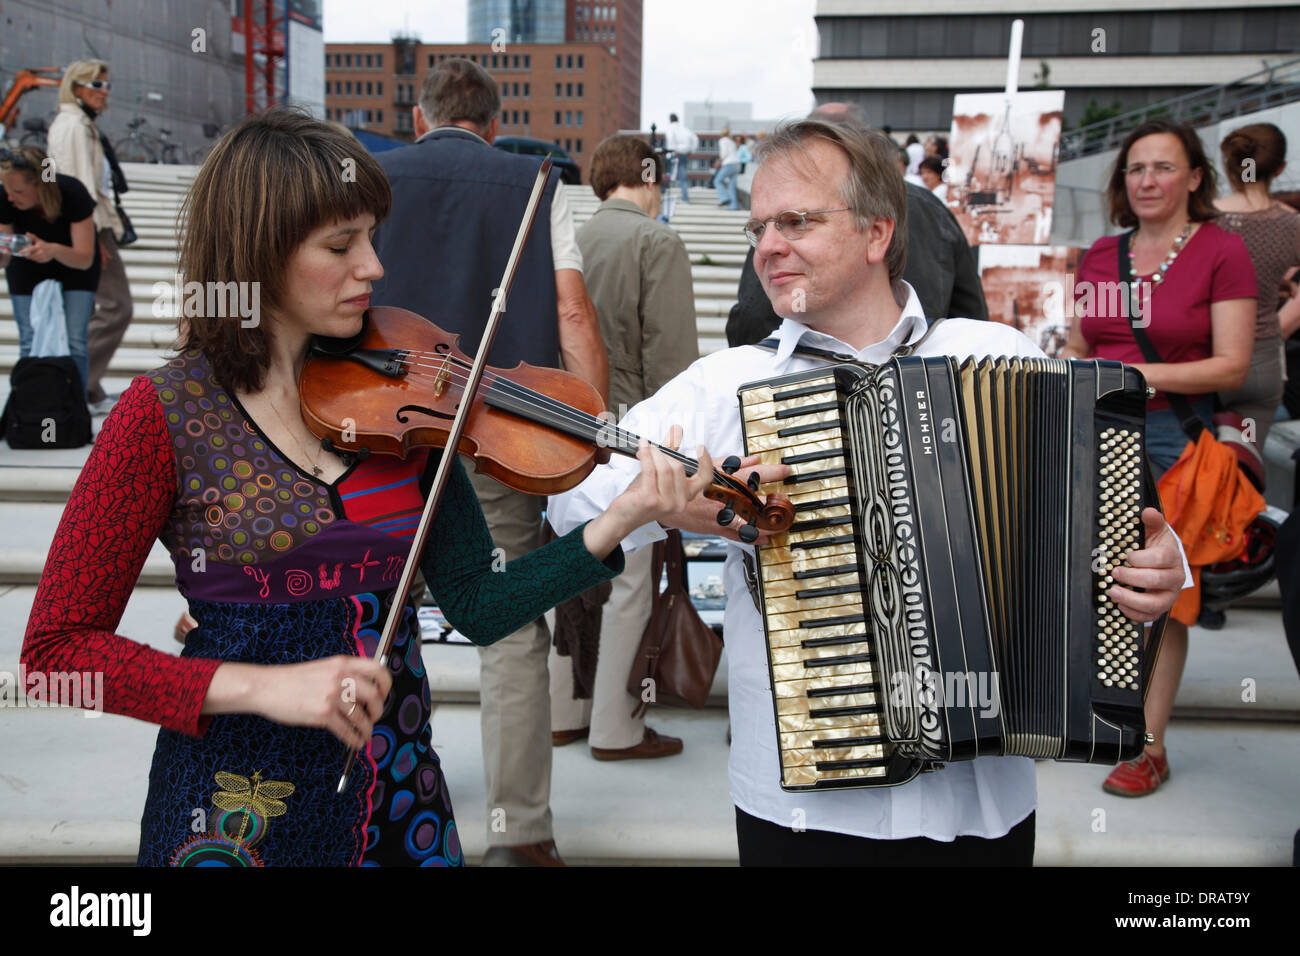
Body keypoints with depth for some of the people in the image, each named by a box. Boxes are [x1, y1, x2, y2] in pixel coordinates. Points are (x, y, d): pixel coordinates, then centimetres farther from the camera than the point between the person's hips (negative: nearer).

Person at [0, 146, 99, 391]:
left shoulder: (72, 193, -33)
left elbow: (85, 259, -31)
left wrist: (54, 250, -51)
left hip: (74, 266, -2)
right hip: (27, 271, 2)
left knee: (74, 343, -11)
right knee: (30, 344, -5)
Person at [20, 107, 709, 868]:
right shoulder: (168, 414, -12)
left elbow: (478, 605, -3)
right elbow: (57, 648, -11)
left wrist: (615, 525, -18)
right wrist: (265, 687, -22)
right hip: (238, 818, -3)